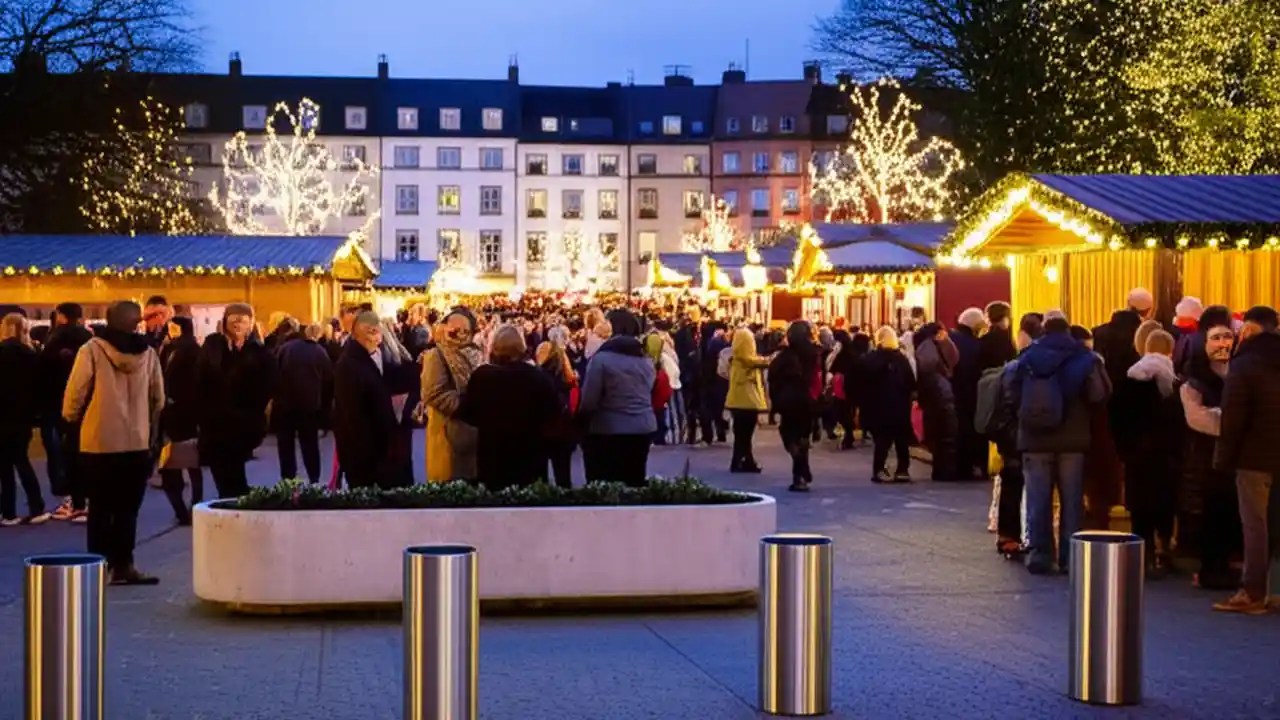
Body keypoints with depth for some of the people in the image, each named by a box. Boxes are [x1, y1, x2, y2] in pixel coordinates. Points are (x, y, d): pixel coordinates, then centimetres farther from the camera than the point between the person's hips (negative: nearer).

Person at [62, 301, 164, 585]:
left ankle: (100, 566, 8)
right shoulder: (148, 353, -1)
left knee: (101, 508, 8)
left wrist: (71, 418, 14)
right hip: (137, 442, 1)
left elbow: (76, 392, -7)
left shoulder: (92, 350, -8)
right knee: (127, 509, 10)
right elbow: (159, 399, 3)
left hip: (99, 441, -1)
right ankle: (123, 564, 9)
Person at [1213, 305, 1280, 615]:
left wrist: (1224, 457, -9)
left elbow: (1233, 418, -15)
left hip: (1255, 456, -6)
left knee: (1255, 524, -4)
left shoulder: (1244, 365, -11)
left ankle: (1253, 593, -4)